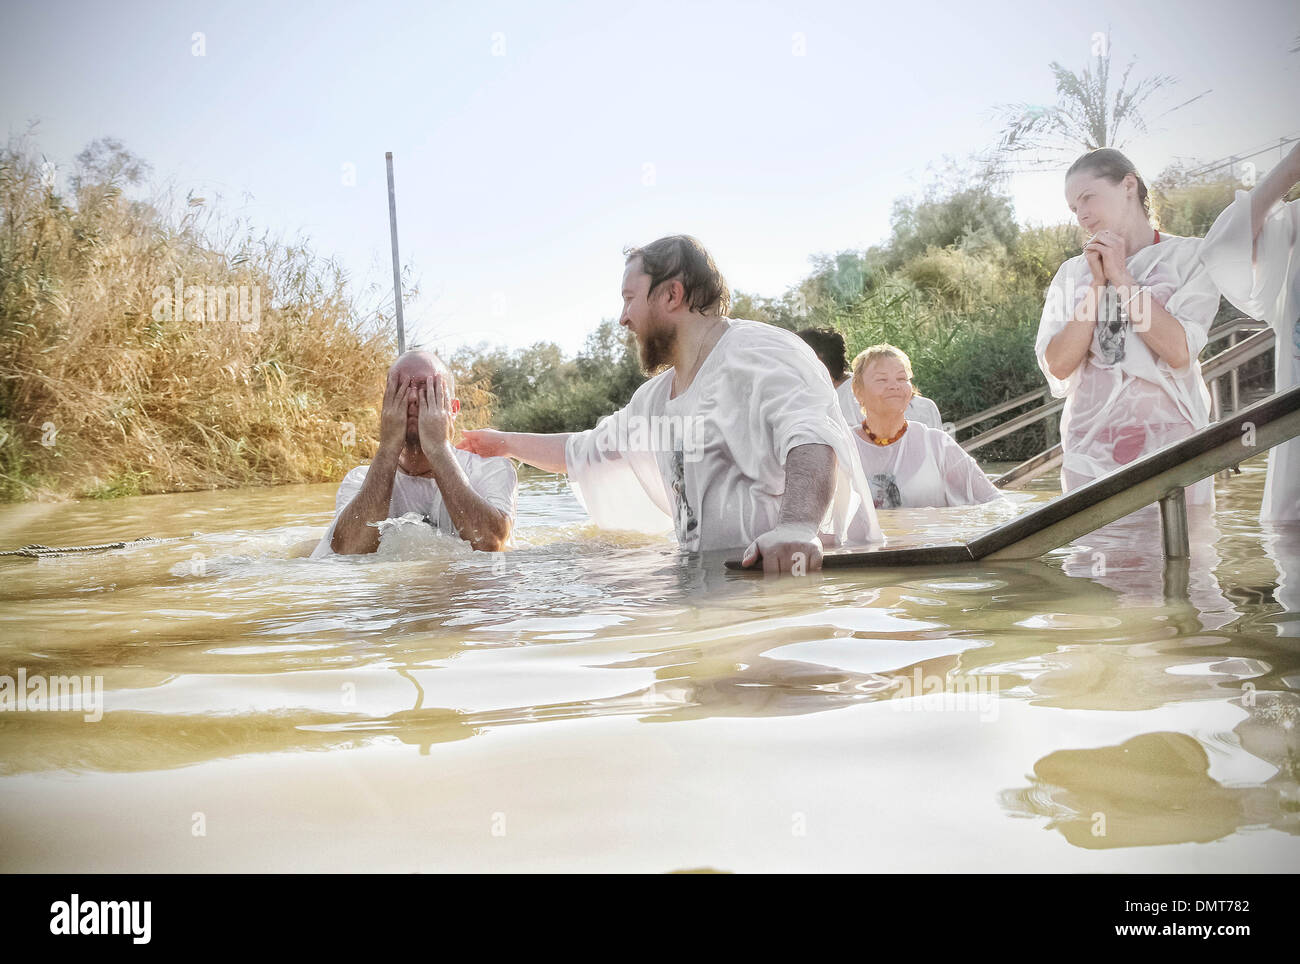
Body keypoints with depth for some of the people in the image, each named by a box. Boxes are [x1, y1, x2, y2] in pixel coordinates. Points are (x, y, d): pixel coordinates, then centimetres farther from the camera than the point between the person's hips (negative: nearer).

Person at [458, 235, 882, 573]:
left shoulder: (758, 352, -9)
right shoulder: (654, 399, 21)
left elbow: (812, 438, -28)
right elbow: (581, 451, 38)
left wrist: (799, 526, -45)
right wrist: (504, 442, 45)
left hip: (790, 572, -8)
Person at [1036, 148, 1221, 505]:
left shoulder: (1190, 257, 4)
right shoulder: (1072, 273, 12)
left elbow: (1180, 352, -11)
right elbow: (1057, 366, -1)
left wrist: (1121, 277, -7)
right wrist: (1098, 283, -4)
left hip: (1171, 447, -2)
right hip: (1090, 453, 2)